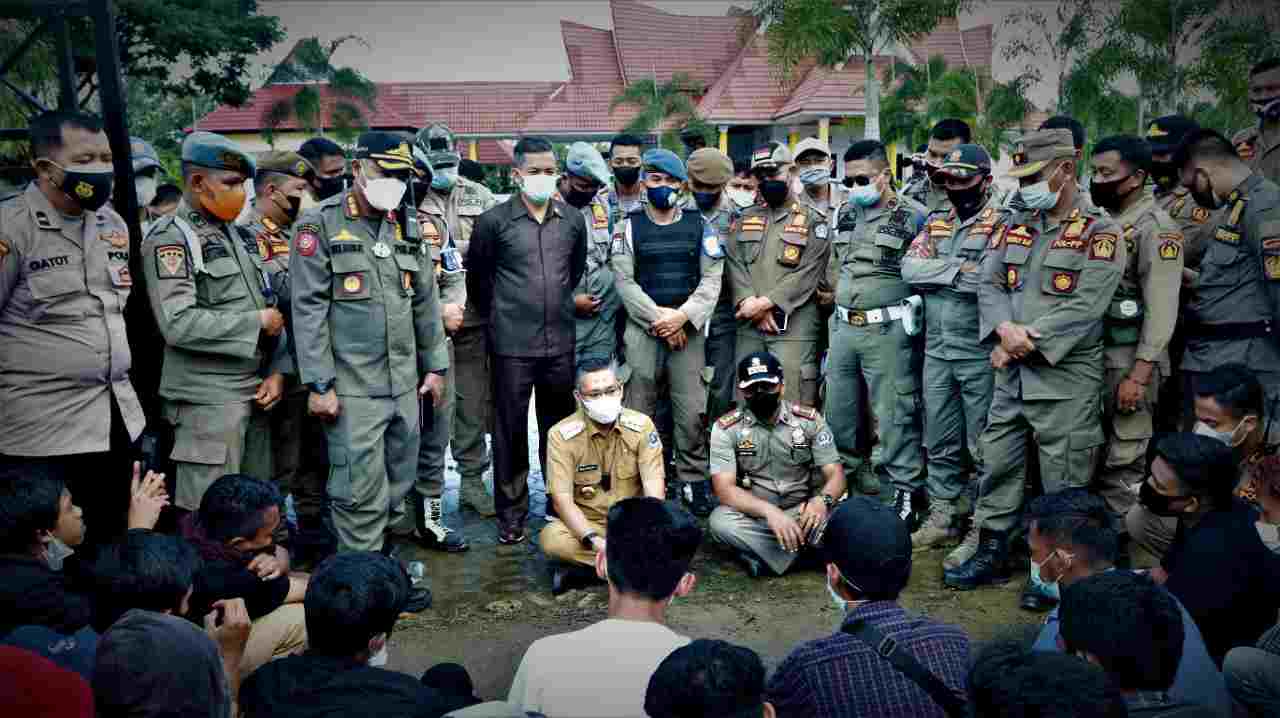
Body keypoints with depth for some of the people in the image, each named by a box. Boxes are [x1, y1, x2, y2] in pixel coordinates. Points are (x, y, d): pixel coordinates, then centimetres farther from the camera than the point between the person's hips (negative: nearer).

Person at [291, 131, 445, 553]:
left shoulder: (404, 227, 13)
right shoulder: (321, 224, -5)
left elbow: (425, 303, 17)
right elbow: (308, 309, -10)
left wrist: (434, 366, 15)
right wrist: (319, 383, -14)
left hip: (406, 386, 6)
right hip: (352, 389, -6)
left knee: (397, 488, 14)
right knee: (361, 494, -3)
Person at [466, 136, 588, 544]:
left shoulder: (573, 220, 7)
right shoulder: (494, 220, -4)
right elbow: (477, 278, 6)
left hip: (560, 342, 3)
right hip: (512, 345, -3)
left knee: (559, 426, 13)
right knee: (511, 429, 4)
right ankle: (511, 514, 16)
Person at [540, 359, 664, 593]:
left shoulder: (641, 426, -9)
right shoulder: (561, 435, -13)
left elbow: (654, 488, -14)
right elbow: (562, 499, -17)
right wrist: (594, 541, -32)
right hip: (585, 523, -1)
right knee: (551, 539, -32)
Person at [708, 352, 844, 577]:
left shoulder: (810, 419, -3)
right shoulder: (726, 428, -8)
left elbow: (836, 475, -6)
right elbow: (724, 489, -16)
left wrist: (823, 500, -30)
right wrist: (769, 511, -32)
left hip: (801, 512, 1)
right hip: (753, 514, 0)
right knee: (720, 521, -33)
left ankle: (761, 554, -15)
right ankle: (804, 551, -19)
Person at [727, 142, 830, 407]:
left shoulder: (812, 218, 1)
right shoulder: (746, 218, 16)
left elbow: (807, 274, -9)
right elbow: (734, 264, 5)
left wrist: (766, 302, -15)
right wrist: (751, 304, -10)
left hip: (793, 326, -4)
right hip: (748, 326, 5)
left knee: (792, 404, -5)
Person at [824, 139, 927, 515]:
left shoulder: (913, 216, -7)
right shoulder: (846, 213, 13)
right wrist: (848, 298, 15)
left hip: (887, 331, -6)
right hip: (843, 326, 7)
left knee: (894, 414, -3)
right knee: (838, 409, 14)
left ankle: (906, 492, 8)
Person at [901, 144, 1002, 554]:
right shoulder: (936, 222, 13)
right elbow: (910, 268, -1)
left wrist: (938, 272, -14)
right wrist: (960, 269, -12)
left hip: (980, 352, -6)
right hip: (936, 350, 6)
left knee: (983, 445, 3)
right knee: (940, 442, 14)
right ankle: (942, 517, 25)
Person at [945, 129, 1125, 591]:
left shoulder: (1100, 233, -7)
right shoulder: (1012, 226, 12)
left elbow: (1084, 308, -16)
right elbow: (989, 284, 5)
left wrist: (1026, 343, -16)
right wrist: (1004, 329, -15)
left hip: (1066, 381, -6)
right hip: (1011, 377, 6)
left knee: (1063, 482, 3)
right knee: (996, 466, 12)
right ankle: (990, 554, 26)